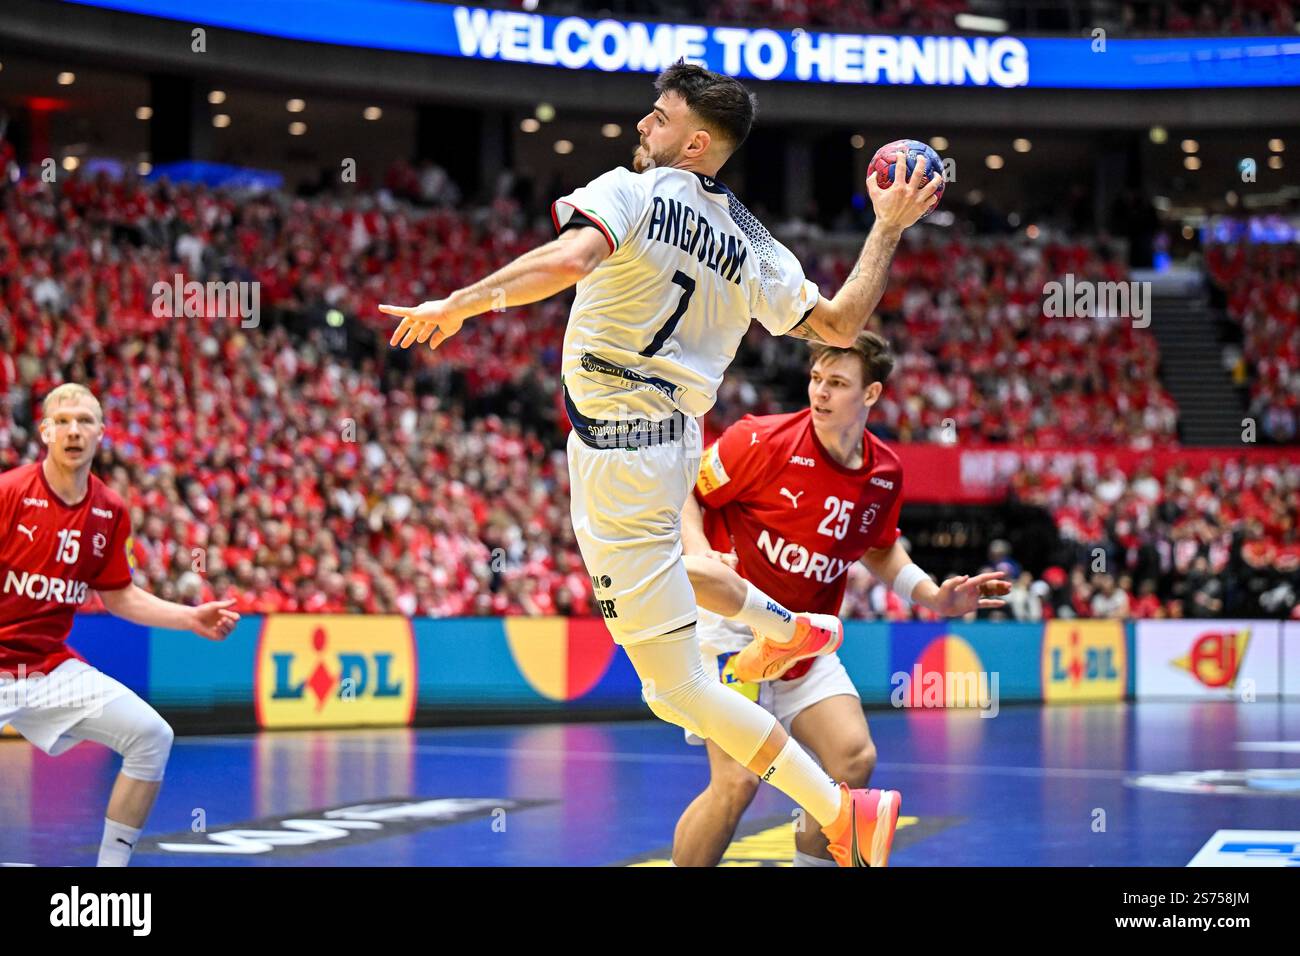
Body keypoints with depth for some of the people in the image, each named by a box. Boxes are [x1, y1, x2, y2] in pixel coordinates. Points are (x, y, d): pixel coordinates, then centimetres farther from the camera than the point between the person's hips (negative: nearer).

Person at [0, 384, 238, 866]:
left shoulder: (111, 512, 4)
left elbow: (118, 596, 15)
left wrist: (191, 618, 7)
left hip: (53, 667, 6)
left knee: (151, 736, -5)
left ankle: (111, 866, 6)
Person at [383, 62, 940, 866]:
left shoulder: (633, 192, -11)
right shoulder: (750, 244, 7)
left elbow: (568, 260, -30)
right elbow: (840, 324, 10)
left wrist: (458, 303, -23)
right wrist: (891, 228, 20)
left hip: (617, 457, -8)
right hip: (677, 443, 8)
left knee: (679, 692, -4)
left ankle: (843, 812, -7)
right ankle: (793, 627, 48)